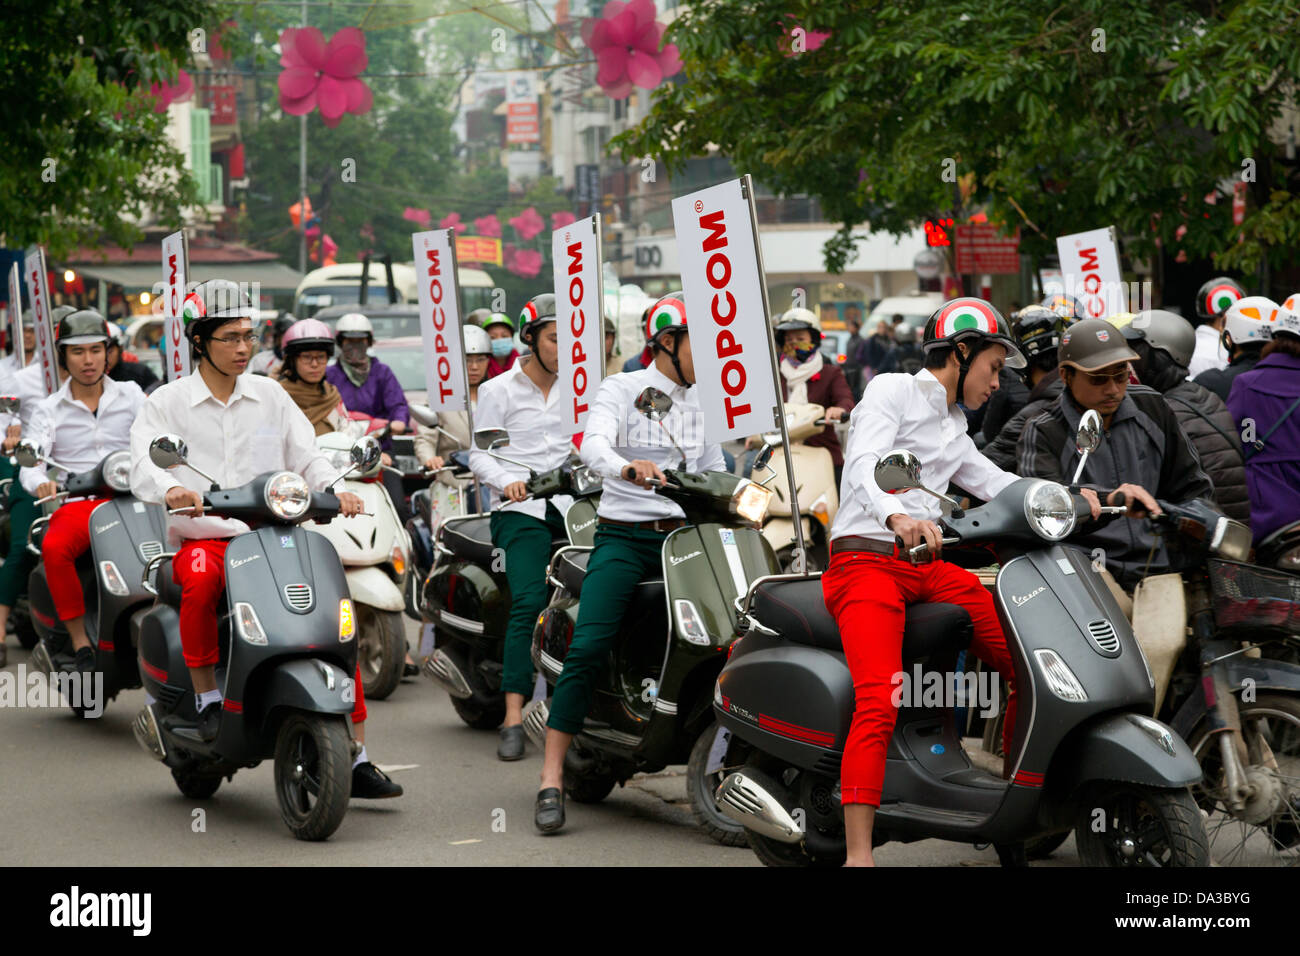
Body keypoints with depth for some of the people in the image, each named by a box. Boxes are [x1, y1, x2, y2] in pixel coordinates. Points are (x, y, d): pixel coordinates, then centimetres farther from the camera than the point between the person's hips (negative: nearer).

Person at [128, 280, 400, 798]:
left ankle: (357, 758, -8)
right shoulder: (167, 402, 4)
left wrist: (337, 491, -11)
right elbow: (141, 465, -12)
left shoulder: (270, 396, 14)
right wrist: (171, 489, -34)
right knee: (202, 578, -40)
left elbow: (306, 456, 10)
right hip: (203, 537, -3)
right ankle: (207, 695, -20)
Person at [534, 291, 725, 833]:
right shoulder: (621, 389, 1)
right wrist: (628, 467, -39)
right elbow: (593, 444, -18)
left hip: (685, 536, 5)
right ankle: (551, 780, -15)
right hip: (624, 537, -5)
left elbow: (715, 475, 22)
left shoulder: (702, 402, 17)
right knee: (588, 648, -18)